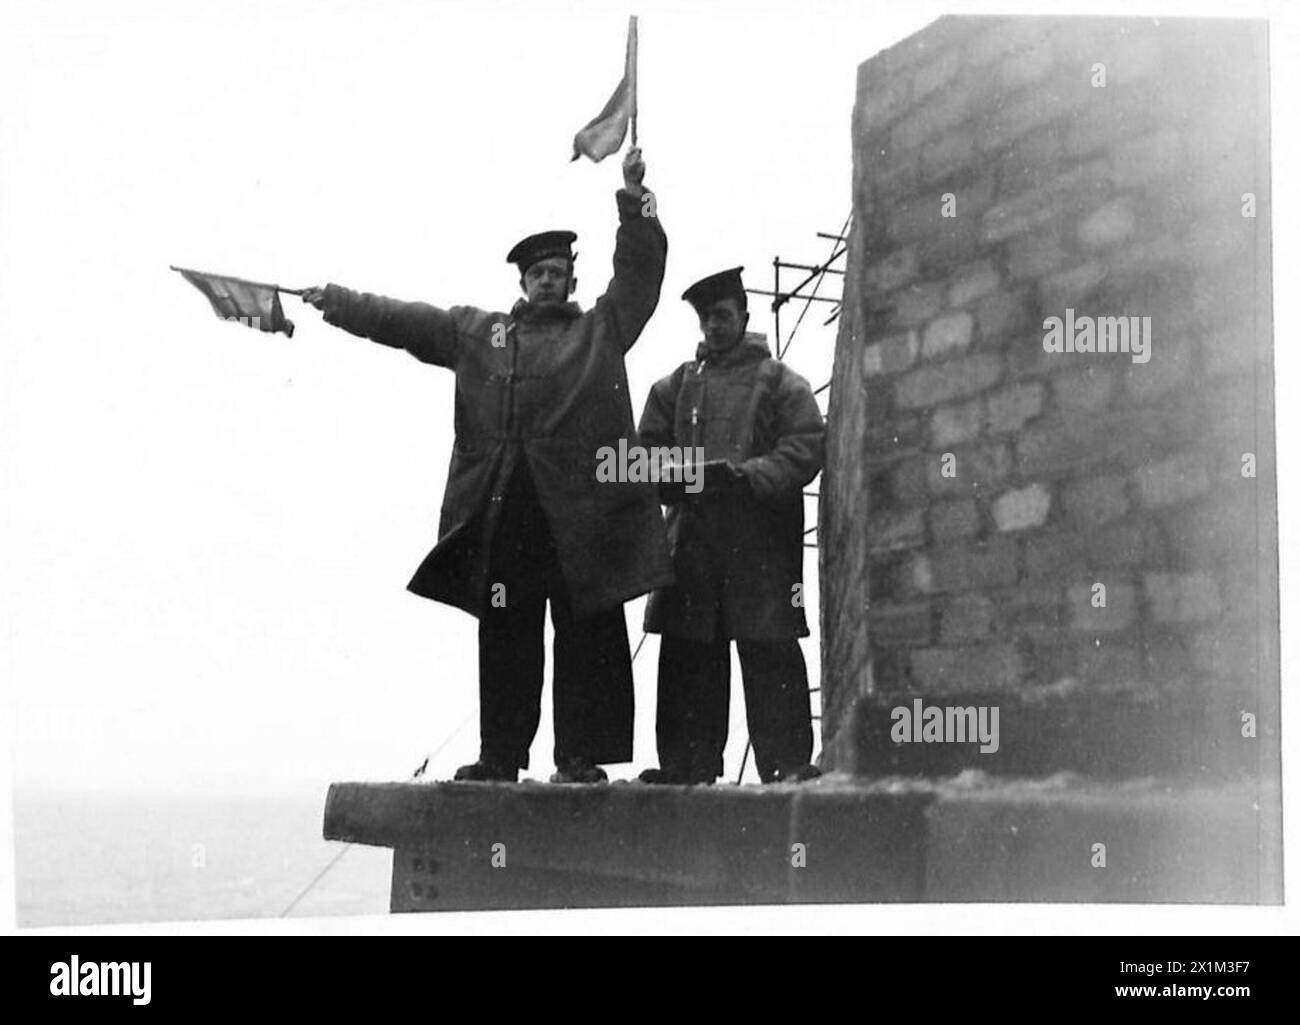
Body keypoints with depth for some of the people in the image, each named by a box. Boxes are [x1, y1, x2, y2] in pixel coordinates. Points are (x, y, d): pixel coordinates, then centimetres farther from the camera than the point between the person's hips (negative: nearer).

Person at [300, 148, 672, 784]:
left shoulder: (600, 330, 15)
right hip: (500, 512, 3)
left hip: (580, 509, -3)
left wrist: (635, 205, -4)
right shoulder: (475, 333, 21)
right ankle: (500, 755, 11)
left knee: (587, 632, -3)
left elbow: (640, 274, 6)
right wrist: (335, 301, 12)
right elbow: (400, 320, 18)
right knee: (505, 636, 6)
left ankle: (581, 755, 0)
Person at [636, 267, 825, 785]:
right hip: (692, 537, 4)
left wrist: (748, 475, -16)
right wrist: (681, 479, -7)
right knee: (687, 654, 1)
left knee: (769, 653, -7)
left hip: (761, 539, -4)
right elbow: (647, 448, 14)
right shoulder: (676, 386, 20)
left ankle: (788, 763, -4)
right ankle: (687, 763, 6)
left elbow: (807, 446, -2)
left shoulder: (779, 382, 8)